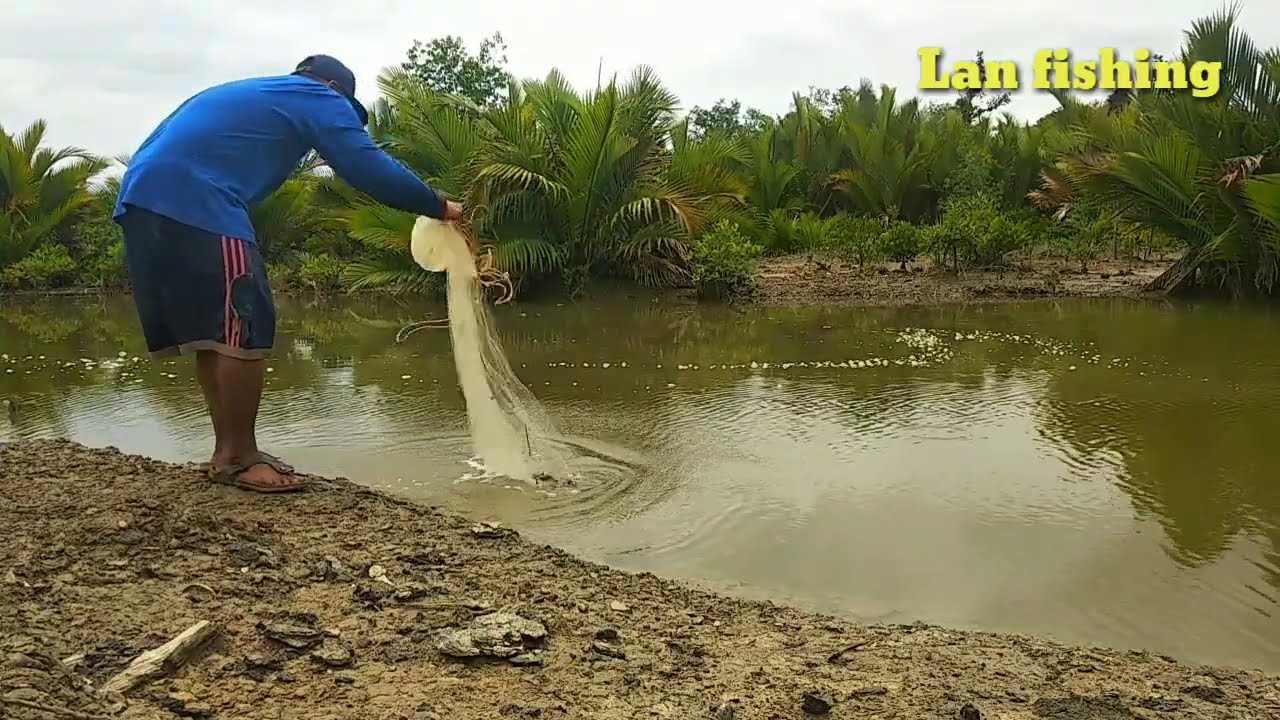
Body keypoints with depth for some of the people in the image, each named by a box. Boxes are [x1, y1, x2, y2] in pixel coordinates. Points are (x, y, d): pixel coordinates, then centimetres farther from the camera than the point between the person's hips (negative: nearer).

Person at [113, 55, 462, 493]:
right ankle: (239, 457, -3)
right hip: (193, 203, -9)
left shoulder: (245, 95, 35)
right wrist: (437, 207, 10)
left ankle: (228, 451, 15)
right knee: (243, 328, -7)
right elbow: (370, 168, 1)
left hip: (142, 197, 9)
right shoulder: (320, 99, 10)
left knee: (210, 331, 11)